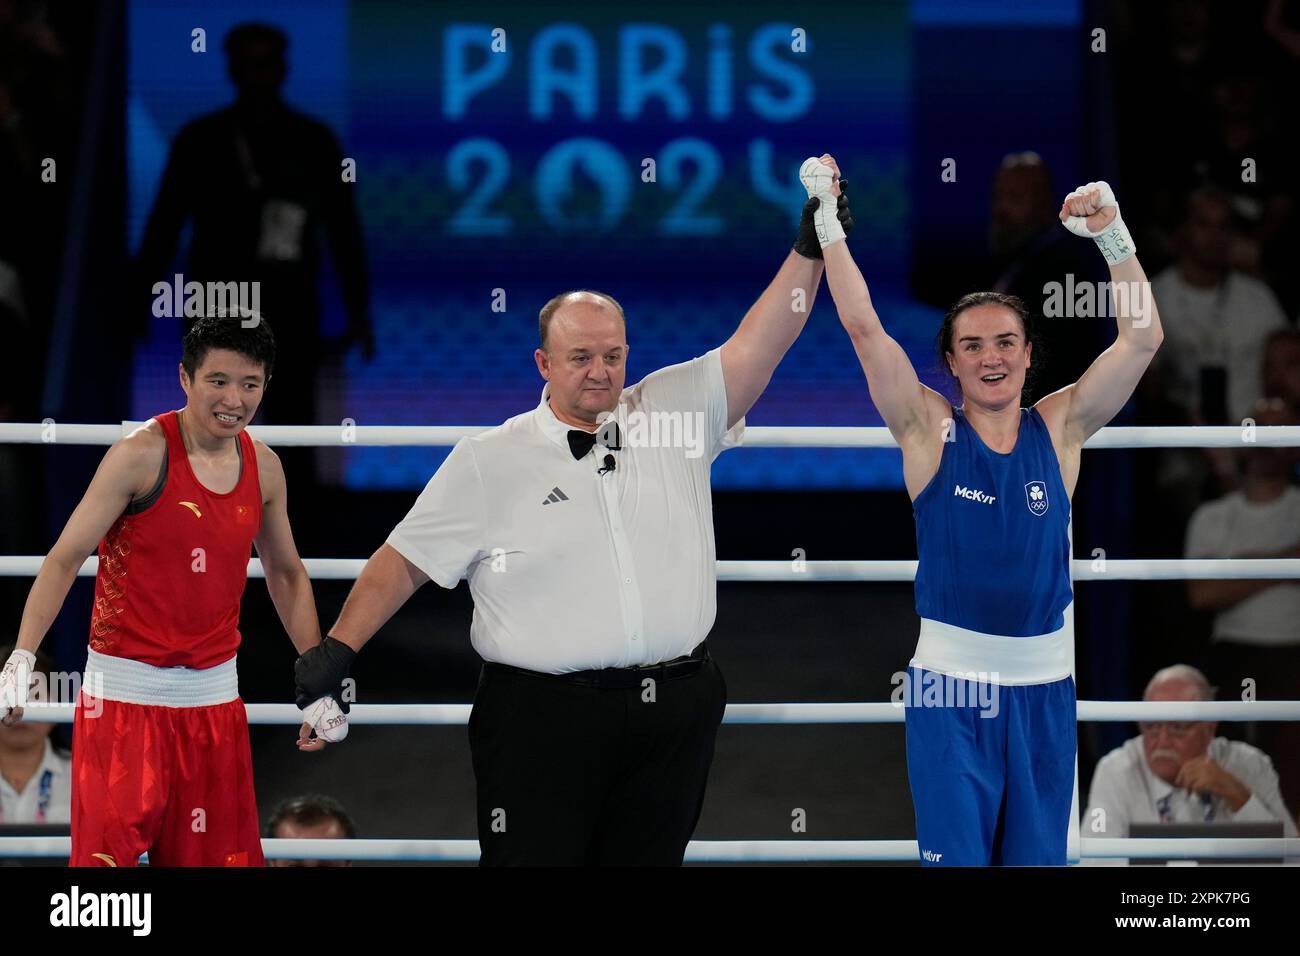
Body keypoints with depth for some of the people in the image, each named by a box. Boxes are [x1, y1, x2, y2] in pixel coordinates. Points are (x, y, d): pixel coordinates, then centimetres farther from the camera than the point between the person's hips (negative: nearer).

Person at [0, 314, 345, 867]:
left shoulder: (263, 468, 5)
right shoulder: (143, 454, -12)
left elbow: (286, 575, 19)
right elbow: (65, 558, -12)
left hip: (213, 695, 5)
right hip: (126, 691, -5)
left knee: (219, 854, 5)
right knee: (108, 850, -11)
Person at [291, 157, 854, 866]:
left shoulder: (675, 414, 9)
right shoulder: (490, 461, 3)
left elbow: (759, 346, 2)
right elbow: (404, 561, 4)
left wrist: (809, 250, -11)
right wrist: (339, 646, -6)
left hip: (675, 717, 3)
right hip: (543, 720, -3)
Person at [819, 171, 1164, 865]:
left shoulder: (1059, 429, 3)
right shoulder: (930, 430, -2)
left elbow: (1142, 339, -4)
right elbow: (864, 327, -9)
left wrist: (1113, 237, -15)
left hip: (1045, 683, 2)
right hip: (951, 681, -2)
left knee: (1037, 856, 8)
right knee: (956, 855, -5)